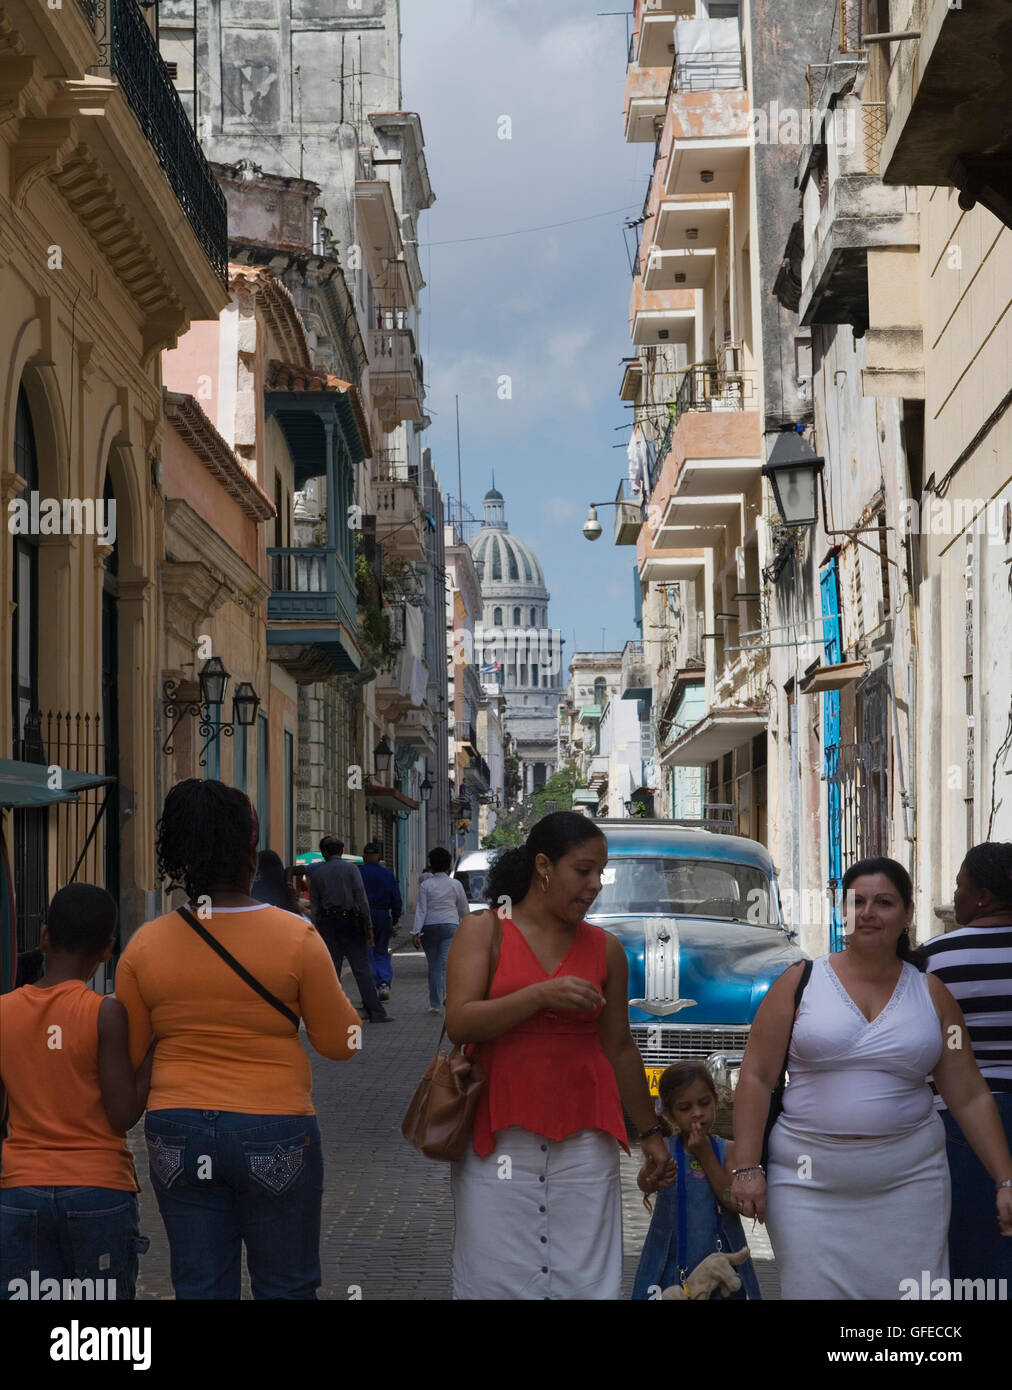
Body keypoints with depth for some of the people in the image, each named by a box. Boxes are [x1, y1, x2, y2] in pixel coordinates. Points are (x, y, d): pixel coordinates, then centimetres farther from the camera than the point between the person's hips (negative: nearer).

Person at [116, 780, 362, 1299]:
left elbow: (126, 1055, 4)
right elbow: (340, 1042, -4)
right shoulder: (296, 938, -11)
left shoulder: (145, 945, -4)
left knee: (200, 1288, 10)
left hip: (178, 1135, 3)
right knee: (285, 1288, 9)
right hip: (274, 1133, -2)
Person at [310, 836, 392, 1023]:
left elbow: (314, 905, 6)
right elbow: (361, 898, -7)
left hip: (327, 923, 3)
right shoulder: (351, 869, -2)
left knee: (331, 969, 7)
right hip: (350, 921, -3)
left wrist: (319, 929, 9)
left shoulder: (316, 874, 7)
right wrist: (368, 925, -5)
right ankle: (375, 1012, -5)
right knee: (362, 968, -2)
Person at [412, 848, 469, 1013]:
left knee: (434, 967, 8)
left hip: (430, 928, 0)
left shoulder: (425, 885, -2)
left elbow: (421, 910, -8)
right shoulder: (456, 884, 2)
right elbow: (464, 910, 9)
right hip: (450, 925, 0)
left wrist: (416, 932, -9)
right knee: (448, 963, -7)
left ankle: (435, 1004, 12)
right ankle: (447, 994, -31)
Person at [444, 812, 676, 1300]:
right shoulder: (484, 930, 3)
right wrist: (542, 994, -19)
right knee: (498, 1279, -3)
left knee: (586, 1278, -2)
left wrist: (650, 1133, 19)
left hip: (583, 1140, 2)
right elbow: (459, 1023, -9)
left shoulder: (604, 948, 11)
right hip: (500, 1137, -2)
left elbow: (620, 1048, 17)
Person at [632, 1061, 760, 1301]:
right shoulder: (664, 1149, -2)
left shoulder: (728, 1151, 0)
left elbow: (735, 1203, -12)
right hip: (672, 1262, -1)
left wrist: (706, 1156, -14)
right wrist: (650, 1177, -47)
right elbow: (646, 1185, -23)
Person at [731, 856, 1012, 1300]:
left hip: (908, 1181, 1)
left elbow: (969, 1096, 9)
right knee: (814, 1291, -3)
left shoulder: (931, 993, 7)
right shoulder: (800, 982, 2)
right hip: (810, 1184, -1)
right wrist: (746, 1168, -7)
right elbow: (756, 1079, 0)